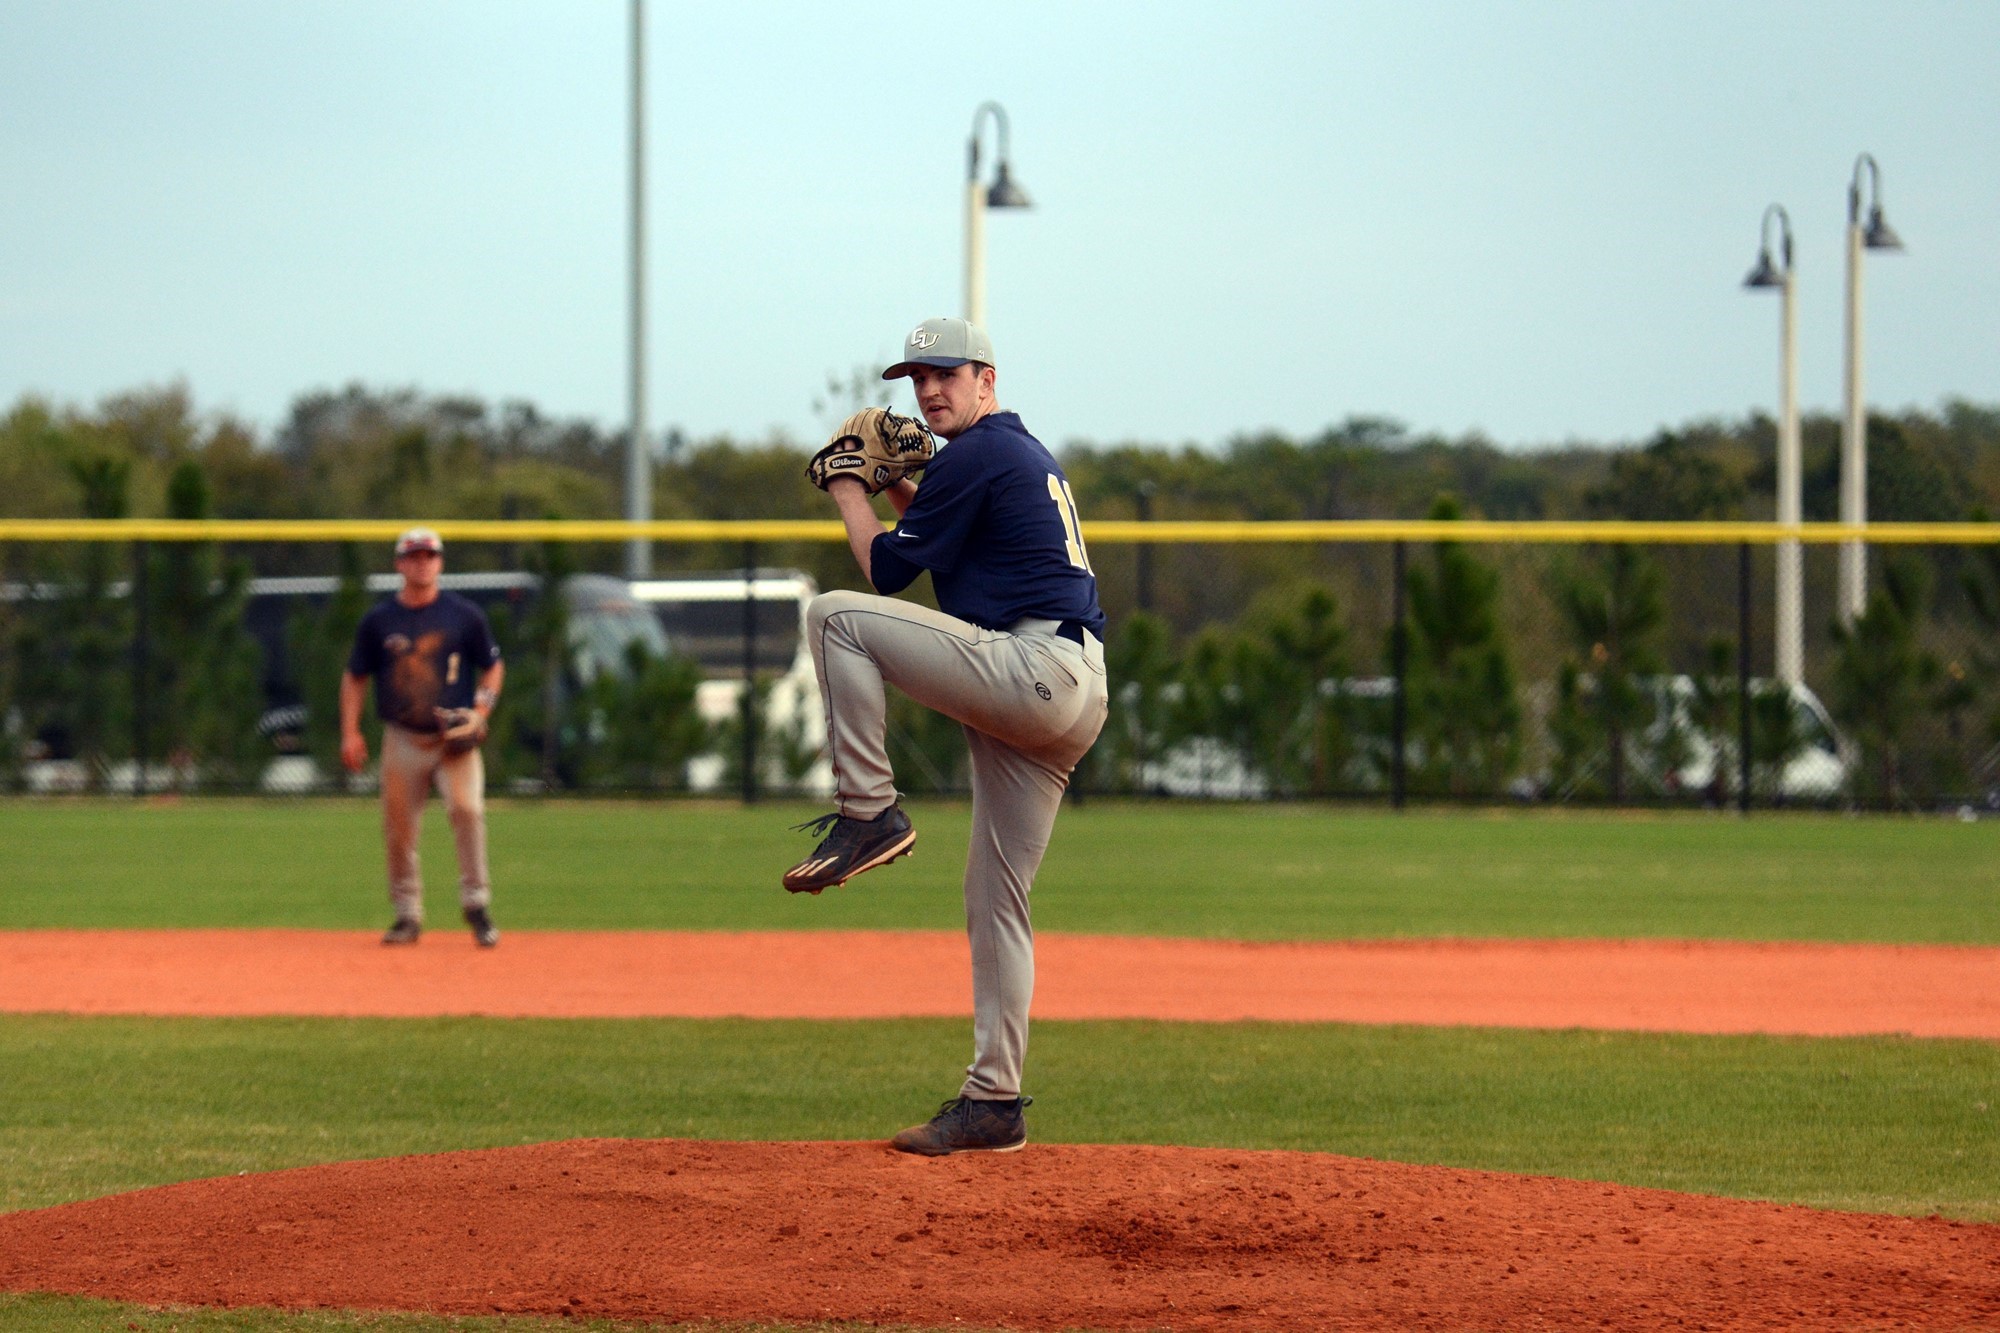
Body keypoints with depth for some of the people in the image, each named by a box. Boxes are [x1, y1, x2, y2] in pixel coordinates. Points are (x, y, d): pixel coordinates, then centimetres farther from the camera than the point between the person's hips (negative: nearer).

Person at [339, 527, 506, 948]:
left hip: (454, 739, -2)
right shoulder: (379, 620, 5)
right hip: (402, 740, 2)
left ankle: (476, 905, -14)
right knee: (398, 830, 2)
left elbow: (493, 667, 11)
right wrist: (350, 734, 4)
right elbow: (355, 676, 13)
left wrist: (481, 711, -5)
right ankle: (408, 914, 16)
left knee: (466, 807, -22)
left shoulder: (464, 615, 3)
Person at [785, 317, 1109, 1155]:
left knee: (835, 615, -10)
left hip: (1033, 670, -10)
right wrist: (901, 491, 24)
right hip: (1071, 699, 10)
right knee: (995, 899, 10)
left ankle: (868, 813, -11)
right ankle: (994, 1102, 9)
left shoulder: (978, 454, -4)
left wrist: (849, 490, 10)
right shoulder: (1031, 455, 26)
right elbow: (955, 548, 32)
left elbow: (890, 568, -3)